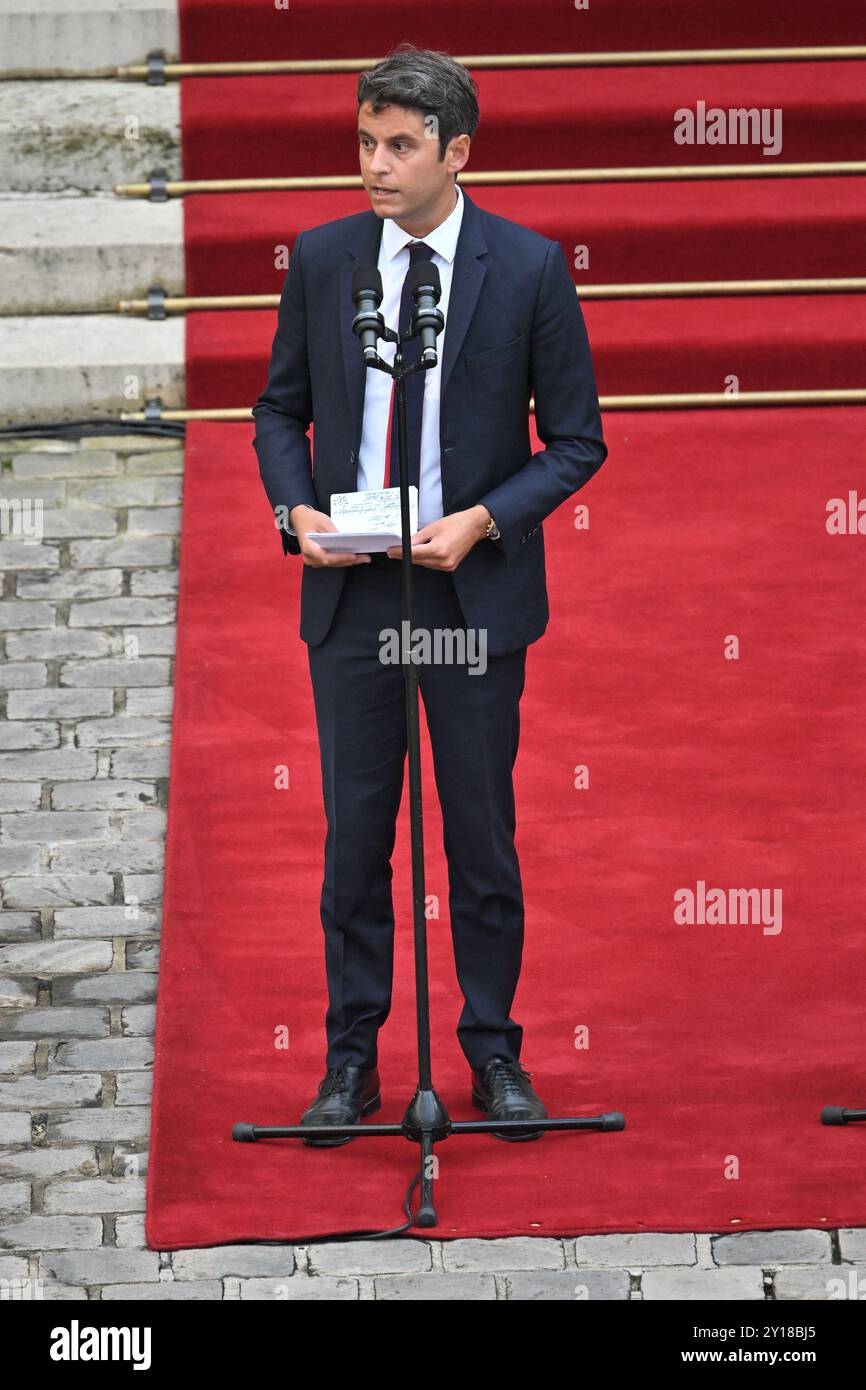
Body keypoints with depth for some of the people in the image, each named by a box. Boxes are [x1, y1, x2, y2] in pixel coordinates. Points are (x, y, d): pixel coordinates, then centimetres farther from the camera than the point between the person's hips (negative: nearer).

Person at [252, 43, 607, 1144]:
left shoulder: (530, 267, -6)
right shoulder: (322, 258, 1)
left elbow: (577, 440, -2)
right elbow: (281, 409, 11)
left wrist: (483, 520, -16)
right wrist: (295, 508, -8)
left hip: (475, 590, -2)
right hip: (349, 590, 2)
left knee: (482, 835, 7)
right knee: (353, 834, 7)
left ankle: (494, 1054, 19)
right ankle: (351, 1060, 17)